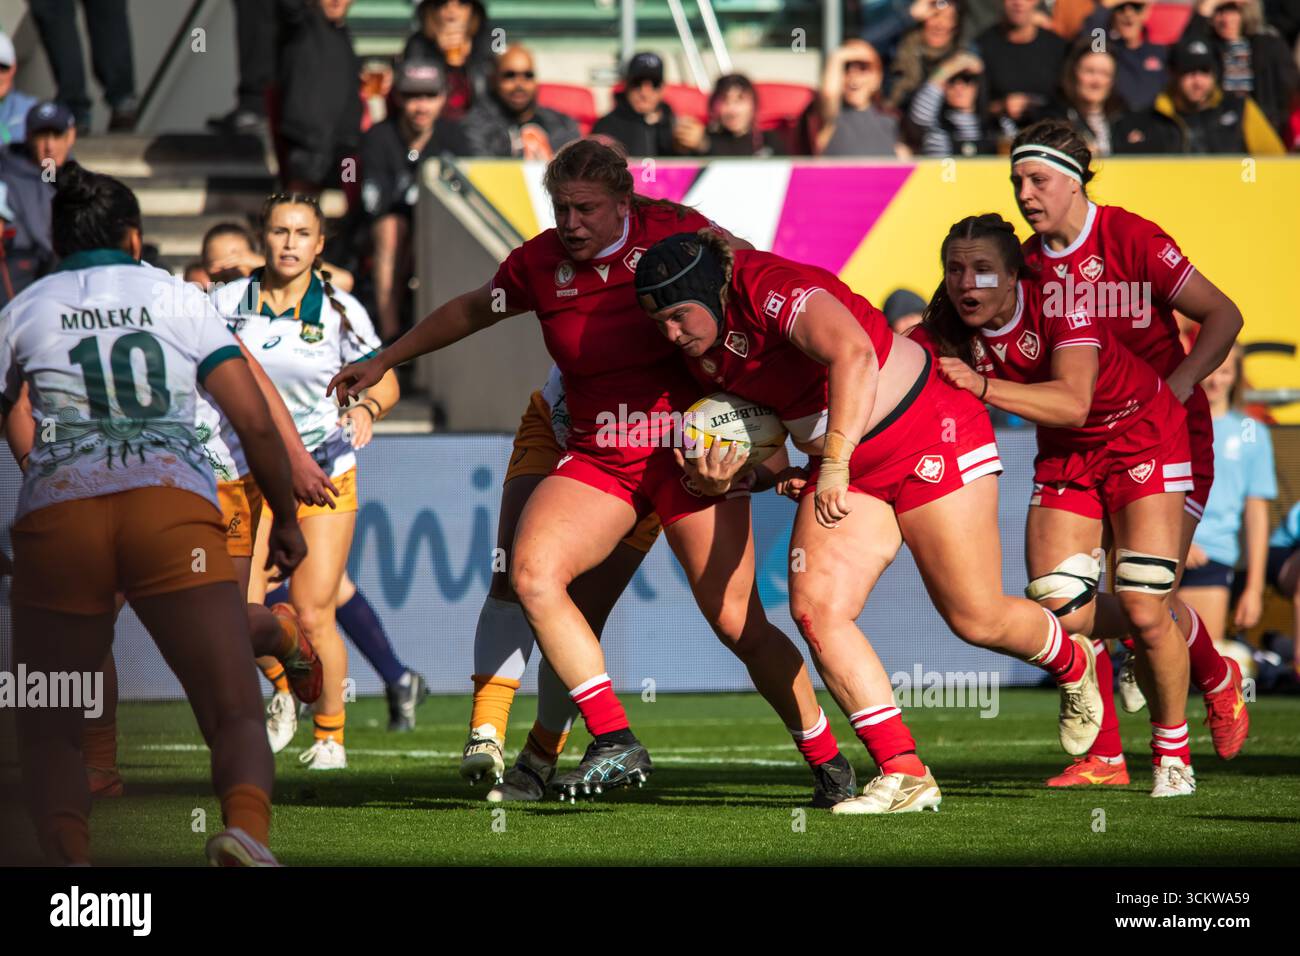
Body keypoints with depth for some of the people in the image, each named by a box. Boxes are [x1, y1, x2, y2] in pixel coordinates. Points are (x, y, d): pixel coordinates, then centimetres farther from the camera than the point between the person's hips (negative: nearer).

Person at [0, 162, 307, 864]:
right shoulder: (180, 300, 18)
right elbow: (256, 423, 13)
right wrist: (286, 521, 26)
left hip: (57, 510, 1)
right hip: (174, 507, 0)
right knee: (236, 716, -1)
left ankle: (66, 857, -19)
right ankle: (247, 830, -34)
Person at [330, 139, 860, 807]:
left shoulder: (672, 231, -8)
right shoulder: (540, 262, 2)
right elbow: (470, 311, 21)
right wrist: (385, 361, 25)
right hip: (596, 458, 4)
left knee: (738, 623, -8)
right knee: (532, 574, -21)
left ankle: (828, 761, 10)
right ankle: (616, 745, -18)